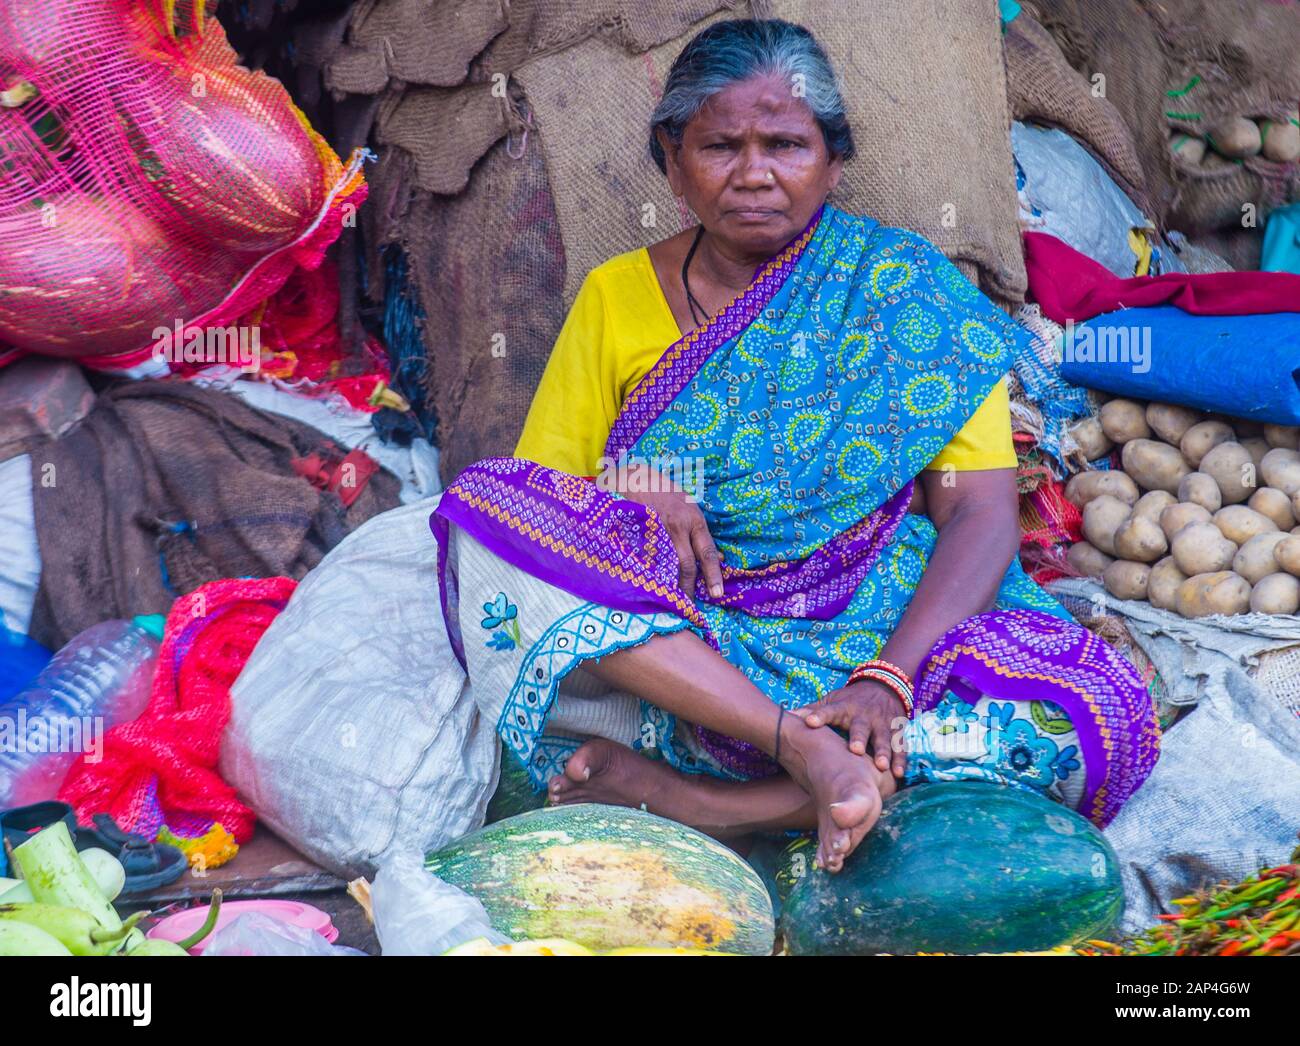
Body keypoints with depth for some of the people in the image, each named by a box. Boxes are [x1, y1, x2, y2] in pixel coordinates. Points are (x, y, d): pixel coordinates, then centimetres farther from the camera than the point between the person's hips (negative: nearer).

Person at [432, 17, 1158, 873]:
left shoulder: (907, 289, 2)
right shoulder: (615, 297, 8)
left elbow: (983, 517, -7)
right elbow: (534, 494, 5)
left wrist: (885, 678, -23)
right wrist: (627, 494, -17)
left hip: (875, 635, -1)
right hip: (665, 636, 1)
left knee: (1093, 715, -28)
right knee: (486, 501, -24)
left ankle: (669, 795, -28)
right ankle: (804, 750, -32)